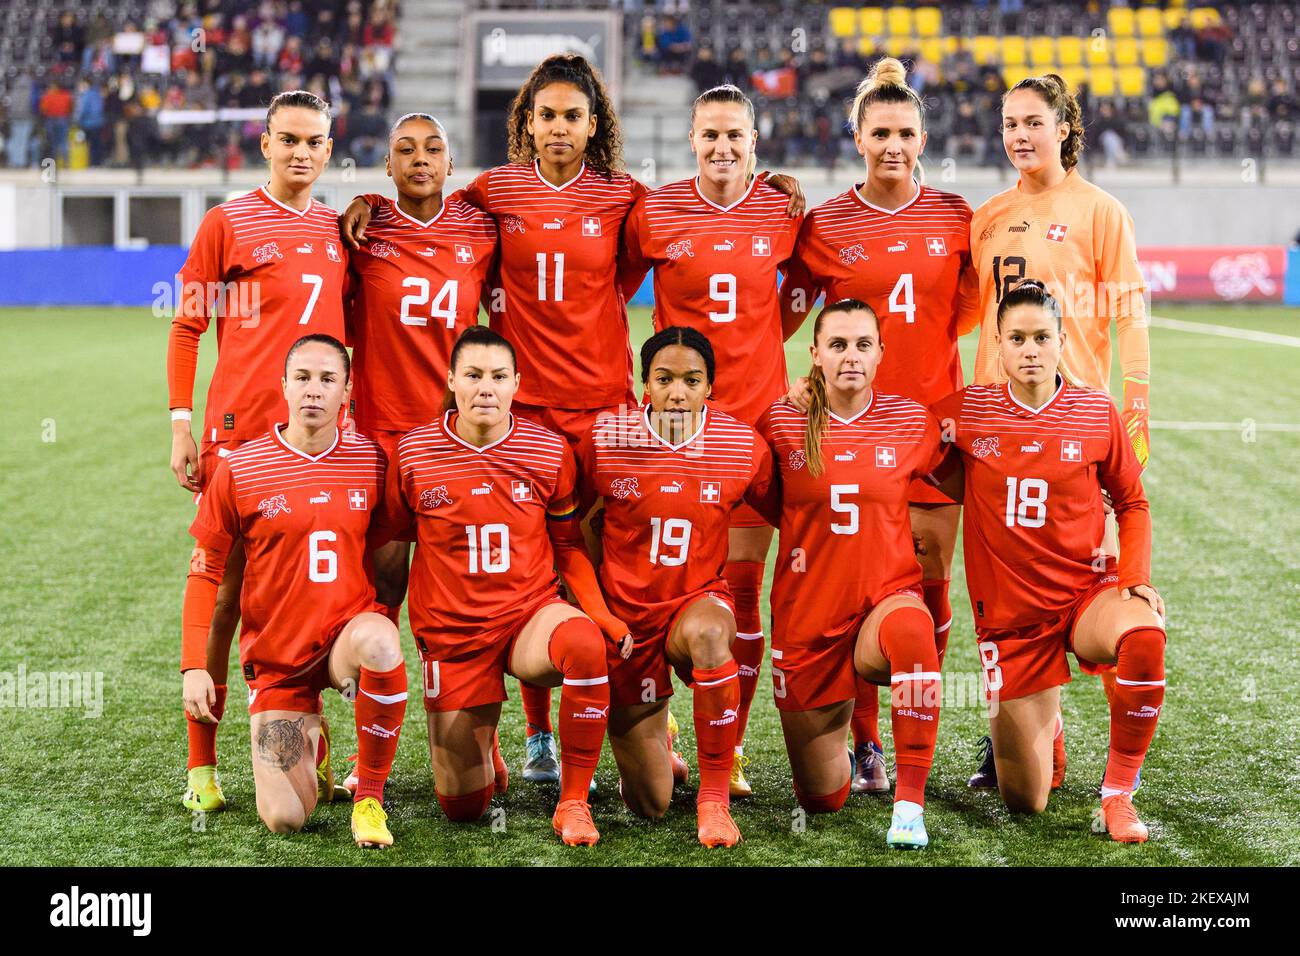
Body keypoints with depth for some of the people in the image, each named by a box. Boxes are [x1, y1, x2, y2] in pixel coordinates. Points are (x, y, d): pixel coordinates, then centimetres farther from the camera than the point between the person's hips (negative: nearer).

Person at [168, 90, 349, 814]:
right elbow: (187, 328, 2)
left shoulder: (338, 229, 13)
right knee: (226, 591, -2)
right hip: (240, 429, -4)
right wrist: (181, 426, -5)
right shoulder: (227, 223, 0)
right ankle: (202, 766, 3)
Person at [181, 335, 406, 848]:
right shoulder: (239, 469, -7)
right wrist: (194, 666, -6)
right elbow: (205, 571, 0)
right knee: (285, 819, -10)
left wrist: (384, 625, 1)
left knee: (377, 641, -39)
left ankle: (370, 797, -17)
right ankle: (309, 738, 28)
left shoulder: (372, 460, -2)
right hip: (276, 657, 0)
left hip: (348, 634, 0)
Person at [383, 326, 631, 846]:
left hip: (530, 616, 0)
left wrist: (600, 612, -9)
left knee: (584, 642, -39)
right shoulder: (413, 453, -7)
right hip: (451, 634, 0)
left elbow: (568, 546, 6)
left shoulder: (549, 450, -5)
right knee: (462, 807, 1)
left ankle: (573, 802, -21)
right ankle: (481, 743, 40)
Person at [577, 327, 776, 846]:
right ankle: (653, 739, 42)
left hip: (699, 600, 0)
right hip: (626, 616, 0)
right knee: (649, 806, 2)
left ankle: (714, 796, -26)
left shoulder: (744, 446, -9)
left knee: (707, 632, -42)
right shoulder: (604, 439, -11)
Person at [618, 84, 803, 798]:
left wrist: (765, 334, 9)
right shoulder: (654, 213, -1)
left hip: (756, 413, 1)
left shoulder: (783, 213, 2)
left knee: (742, 588, 0)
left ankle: (731, 751, 9)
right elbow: (613, 295, 10)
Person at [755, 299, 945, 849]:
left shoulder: (912, 421, -3)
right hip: (806, 619, 1)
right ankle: (835, 738, 45)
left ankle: (910, 803, -30)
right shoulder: (781, 423, -4)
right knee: (822, 800, 7)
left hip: (887, 598, -1)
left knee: (911, 629, -41)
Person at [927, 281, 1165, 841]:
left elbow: (1132, 504, 8)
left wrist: (1135, 579, -7)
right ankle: (1044, 721, 40)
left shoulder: (1097, 412, -3)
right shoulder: (963, 412, -3)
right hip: (1010, 615, 0)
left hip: (1087, 591, 0)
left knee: (1144, 637, -39)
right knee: (1025, 801, 1)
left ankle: (1118, 793, -17)